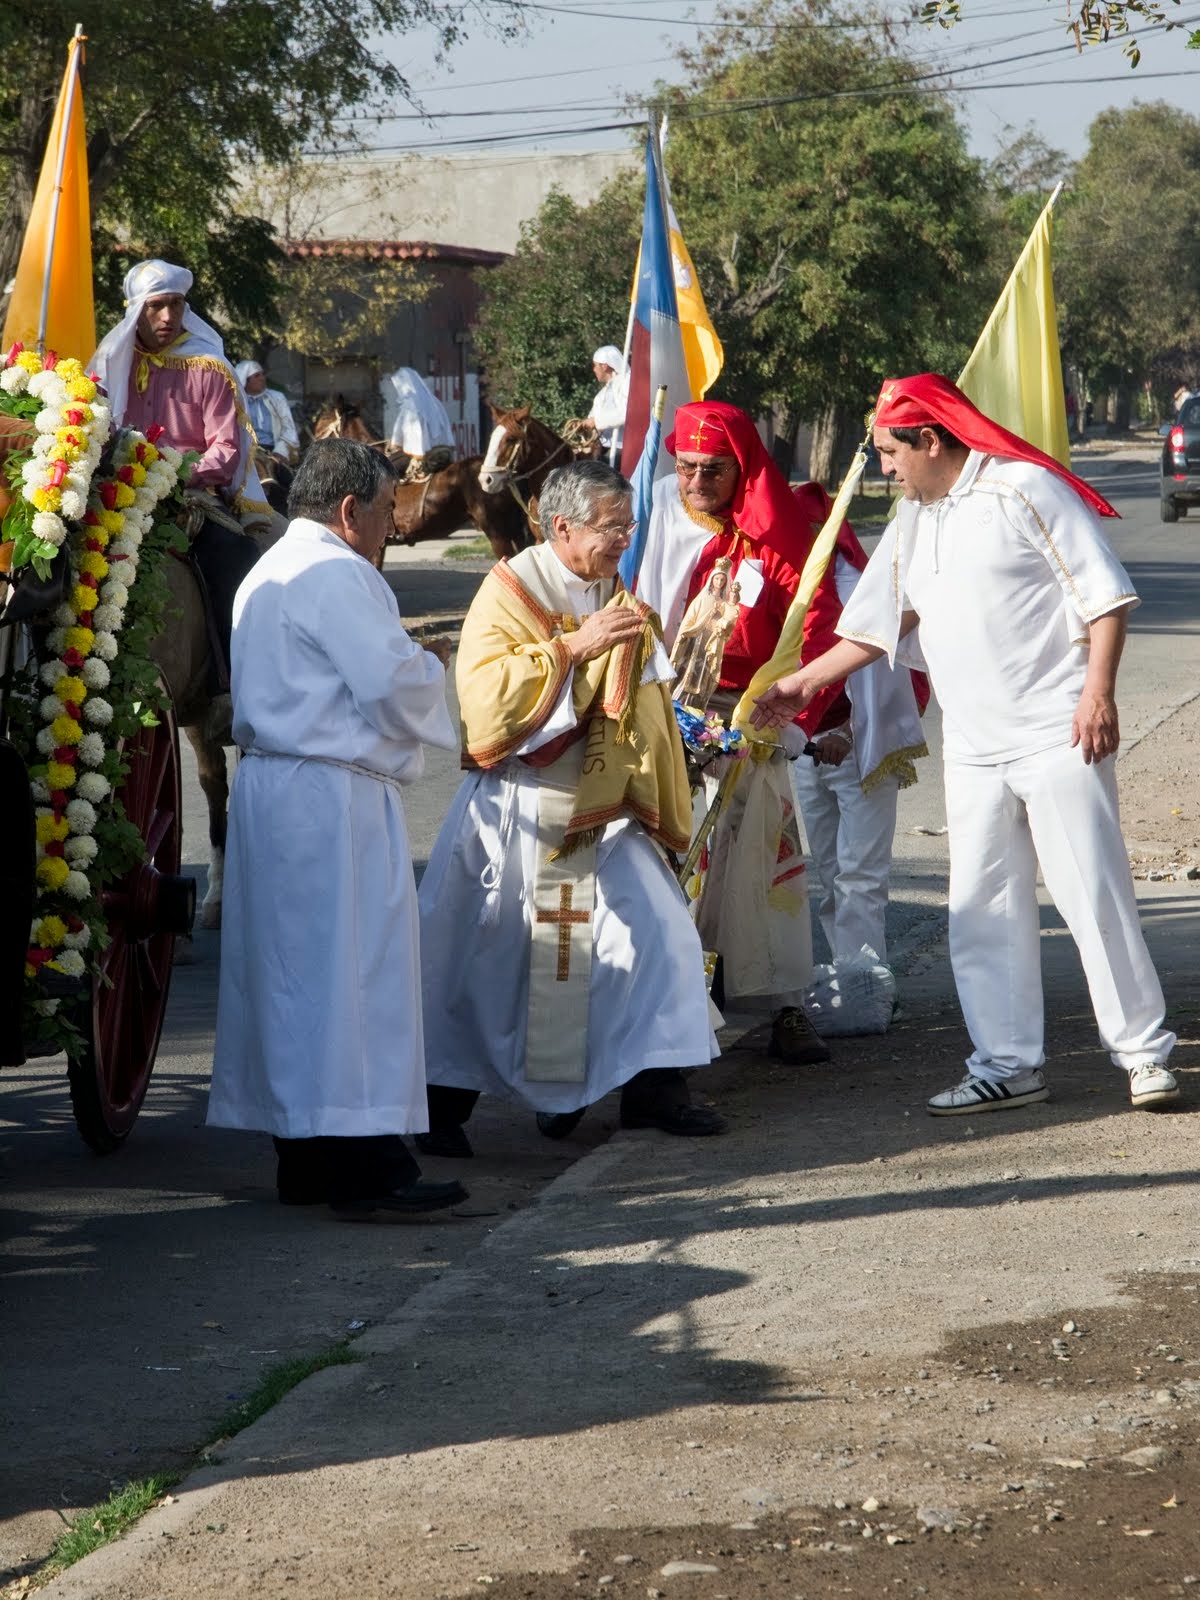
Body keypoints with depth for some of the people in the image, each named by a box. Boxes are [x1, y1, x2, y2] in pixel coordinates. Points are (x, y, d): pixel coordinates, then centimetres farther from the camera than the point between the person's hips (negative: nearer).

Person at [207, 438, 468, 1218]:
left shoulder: (268, 574, 19)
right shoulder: (337, 575, -13)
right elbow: (393, 681, -20)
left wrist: (410, 660, 16)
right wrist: (432, 663, 1)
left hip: (271, 788, 10)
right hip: (335, 798, -10)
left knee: (294, 969, 11)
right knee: (354, 970, -8)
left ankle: (304, 1160, 15)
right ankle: (369, 1167, -8)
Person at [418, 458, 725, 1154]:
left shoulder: (621, 602, 10)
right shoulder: (510, 591, -9)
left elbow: (646, 710, 18)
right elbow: (486, 691, -23)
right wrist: (575, 645, -24)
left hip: (601, 806, 5)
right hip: (517, 804, -5)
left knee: (656, 927, -6)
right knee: (483, 953, 0)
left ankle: (653, 1083, 2)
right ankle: (446, 1101, 12)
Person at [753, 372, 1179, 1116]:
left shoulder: (1024, 490, -8)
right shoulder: (912, 525, 15)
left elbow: (1104, 593, -10)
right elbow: (873, 627, 21)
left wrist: (1099, 689, -18)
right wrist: (802, 684, 17)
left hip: (1056, 735, -7)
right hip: (974, 746, 8)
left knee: (1095, 894, -6)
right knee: (984, 912, 7)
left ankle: (1146, 1054, 1)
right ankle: (1009, 1064, 14)